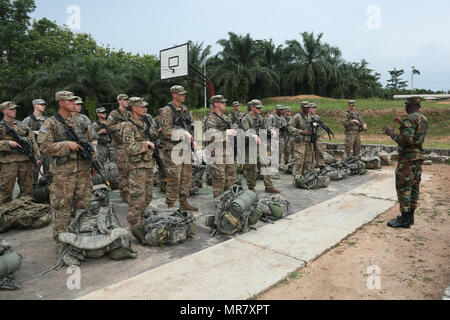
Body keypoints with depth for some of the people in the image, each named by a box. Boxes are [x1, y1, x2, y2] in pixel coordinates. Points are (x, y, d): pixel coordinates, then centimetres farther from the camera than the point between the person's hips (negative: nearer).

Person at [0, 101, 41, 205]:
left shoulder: (22, 125, 16)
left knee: (27, 190, 10)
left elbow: (33, 141, 14)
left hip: (26, 161, 4)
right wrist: (8, 143, -19)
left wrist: (37, 156, 7)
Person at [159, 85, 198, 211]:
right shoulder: (167, 111, -9)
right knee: (174, 179, -4)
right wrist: (184, 135, -20)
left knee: (187, 177, 13)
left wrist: (192, 139, 7)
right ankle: (170, 205, 8)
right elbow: (166, 132, -16)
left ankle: (183, 202, 26)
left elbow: (191, 126, 22)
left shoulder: (185, 109, 15)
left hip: (186, 148, 8)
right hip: (173, 149, -8)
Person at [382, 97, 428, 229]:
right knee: (414, 186, 13)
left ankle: (405, 220, -2)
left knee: (403, 187, -5)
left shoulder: (410, 118, -16)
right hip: (419, 155, 10)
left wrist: (392, 133, -12)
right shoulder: (424, 119, 14)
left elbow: (406, 139, -25)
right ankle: (410, 216, 21)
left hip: (408, 157, -10)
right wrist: (401, 123, 27)